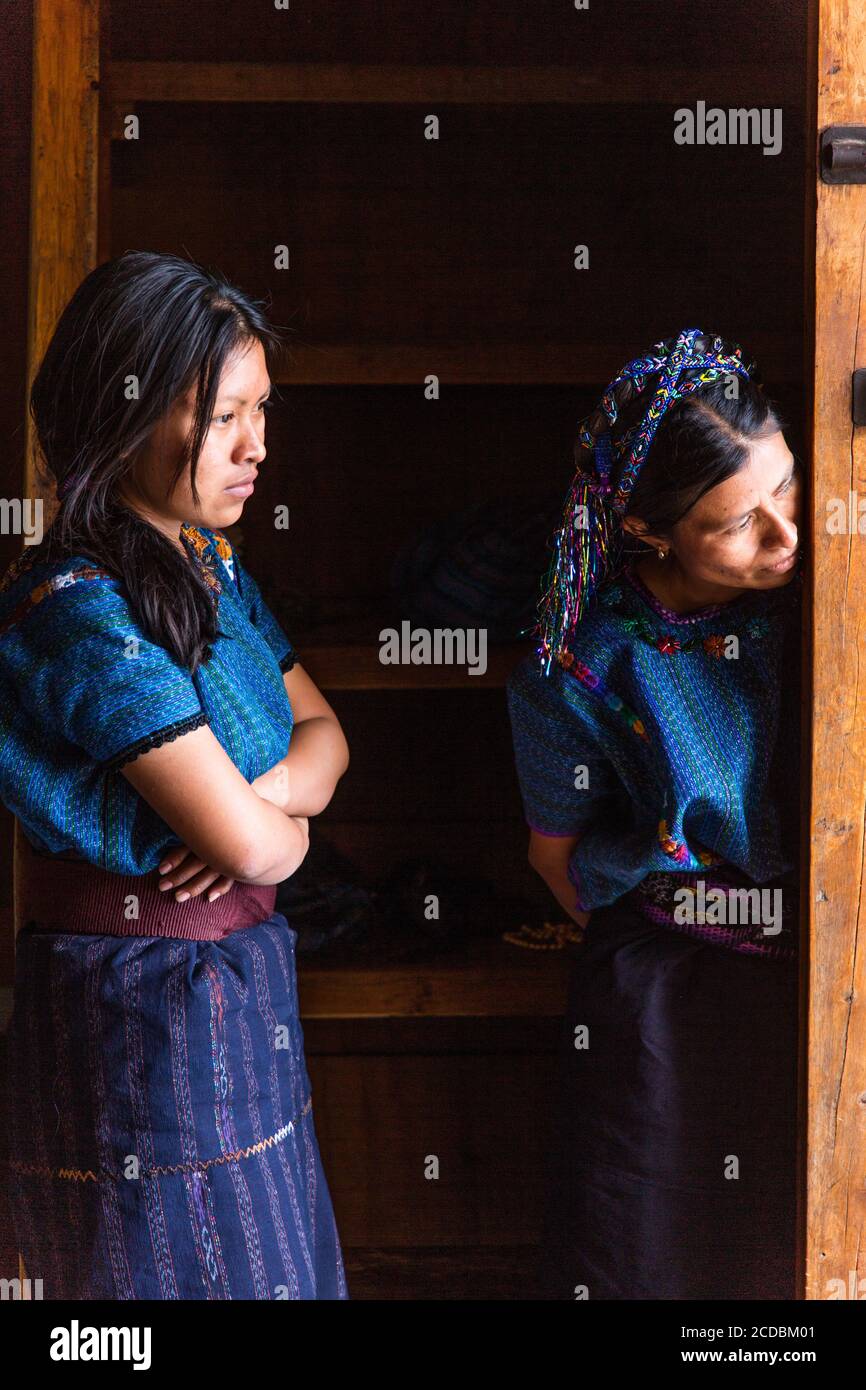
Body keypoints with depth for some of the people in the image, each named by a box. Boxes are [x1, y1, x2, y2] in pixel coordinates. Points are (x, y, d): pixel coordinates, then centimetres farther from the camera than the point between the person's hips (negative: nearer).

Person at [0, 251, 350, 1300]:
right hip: (144, 1007, -9)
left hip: (236, 985, 9)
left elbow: (321, 731, 12)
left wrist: (257, 797, -11)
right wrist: (282, 824, 0)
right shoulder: (85, 612, -22)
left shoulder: (210, 565, 7)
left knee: (283, 1268, 16)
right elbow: (252, 848, -24)